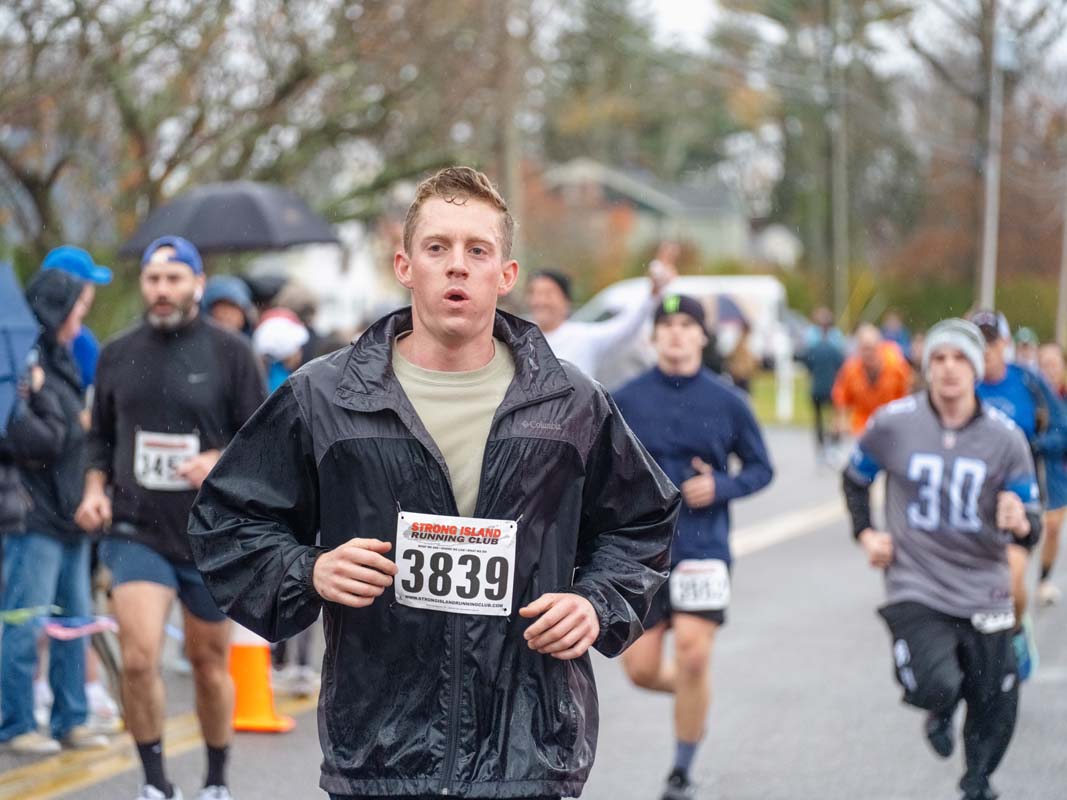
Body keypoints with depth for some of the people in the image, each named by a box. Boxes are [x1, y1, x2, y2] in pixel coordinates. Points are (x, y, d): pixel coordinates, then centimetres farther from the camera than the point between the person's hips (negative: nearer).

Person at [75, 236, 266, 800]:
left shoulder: (230, 353, -2)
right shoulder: (117, 355, 7)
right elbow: (101, 436, 18)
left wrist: (222, 462, -20)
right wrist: (95, 489, 1)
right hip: (136, 531, 1)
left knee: (209, 663, 10)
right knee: (139, 658, -14)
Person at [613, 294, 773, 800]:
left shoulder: (727, 401, 0)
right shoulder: (626, 401, 2)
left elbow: (760, 468, 8)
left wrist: (720, 487, -11)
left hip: (703, 549, -2)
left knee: (692, 657, -12)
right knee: (641, 669, 1)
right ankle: (693, 695, 36)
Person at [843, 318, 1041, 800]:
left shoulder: (1005, 438, -4)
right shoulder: (892, 424, -5)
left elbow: (1031, 525, -1)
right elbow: (855, 479, 15)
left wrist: (1020, 524, -25)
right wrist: (864, 533, 2)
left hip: (983, 592, 2)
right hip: (915, 588, -2)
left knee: (994, 709, 8)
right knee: (935, 687, -24)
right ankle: (940, 710, 16)